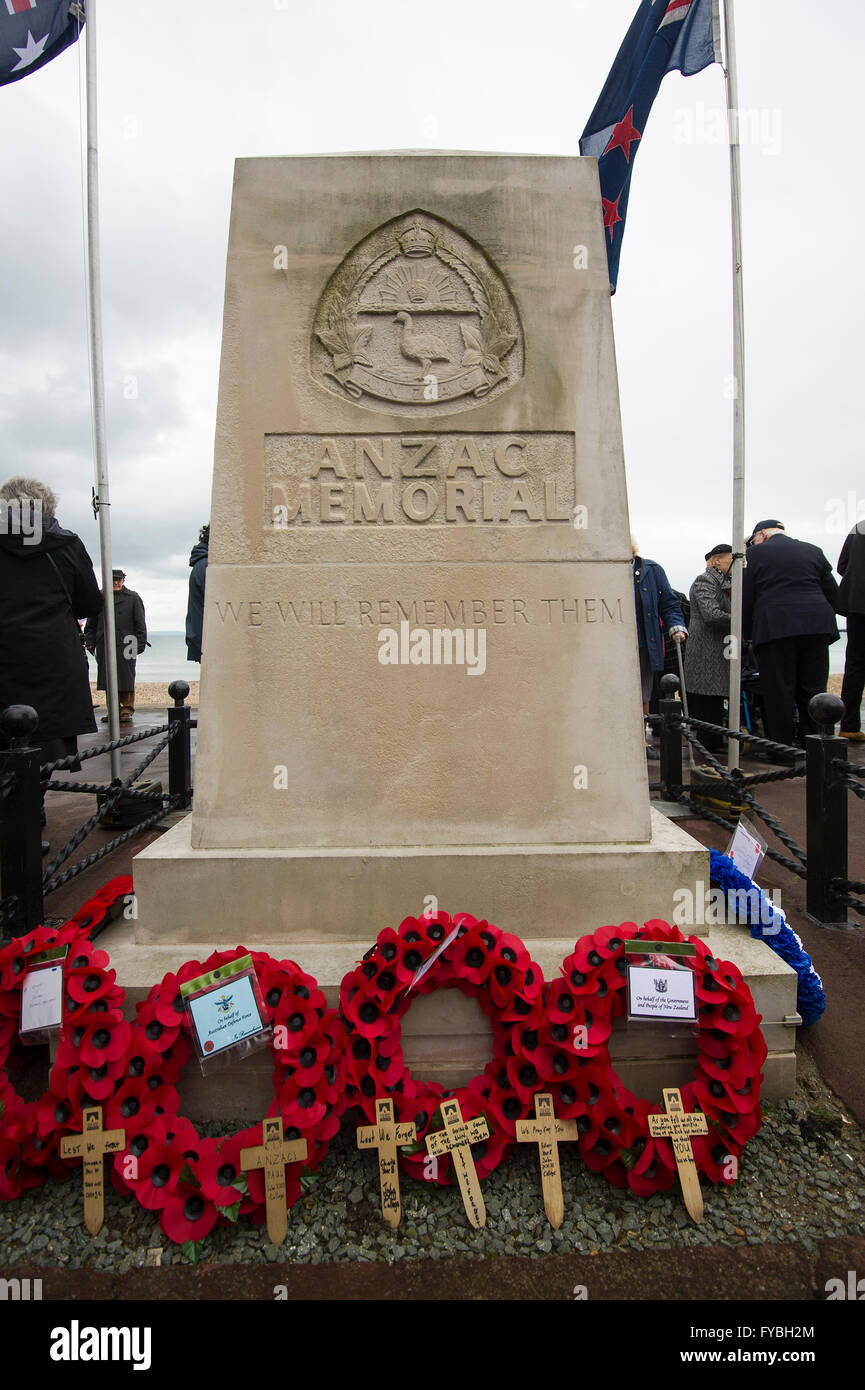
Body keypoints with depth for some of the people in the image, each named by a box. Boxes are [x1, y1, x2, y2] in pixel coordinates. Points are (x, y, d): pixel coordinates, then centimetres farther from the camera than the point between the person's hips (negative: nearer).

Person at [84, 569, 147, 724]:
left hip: (125, 645, -3)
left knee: (126, 678, -3)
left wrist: (140, 644, -3)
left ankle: (127, 710, 5)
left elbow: (140, 624, 4)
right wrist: (90, 642, 8)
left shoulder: (133, 598, 6)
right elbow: (91, 623, 16)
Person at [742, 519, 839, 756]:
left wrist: (748, 633, 11)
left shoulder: (755, 554, 5)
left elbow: (745, 600, 2)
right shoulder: (813, 551, 17)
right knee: (813, 691, 9)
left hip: (775, 628, -4)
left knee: (778, 692, 0)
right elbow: (832, 593, 15)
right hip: (817, 627, 4)